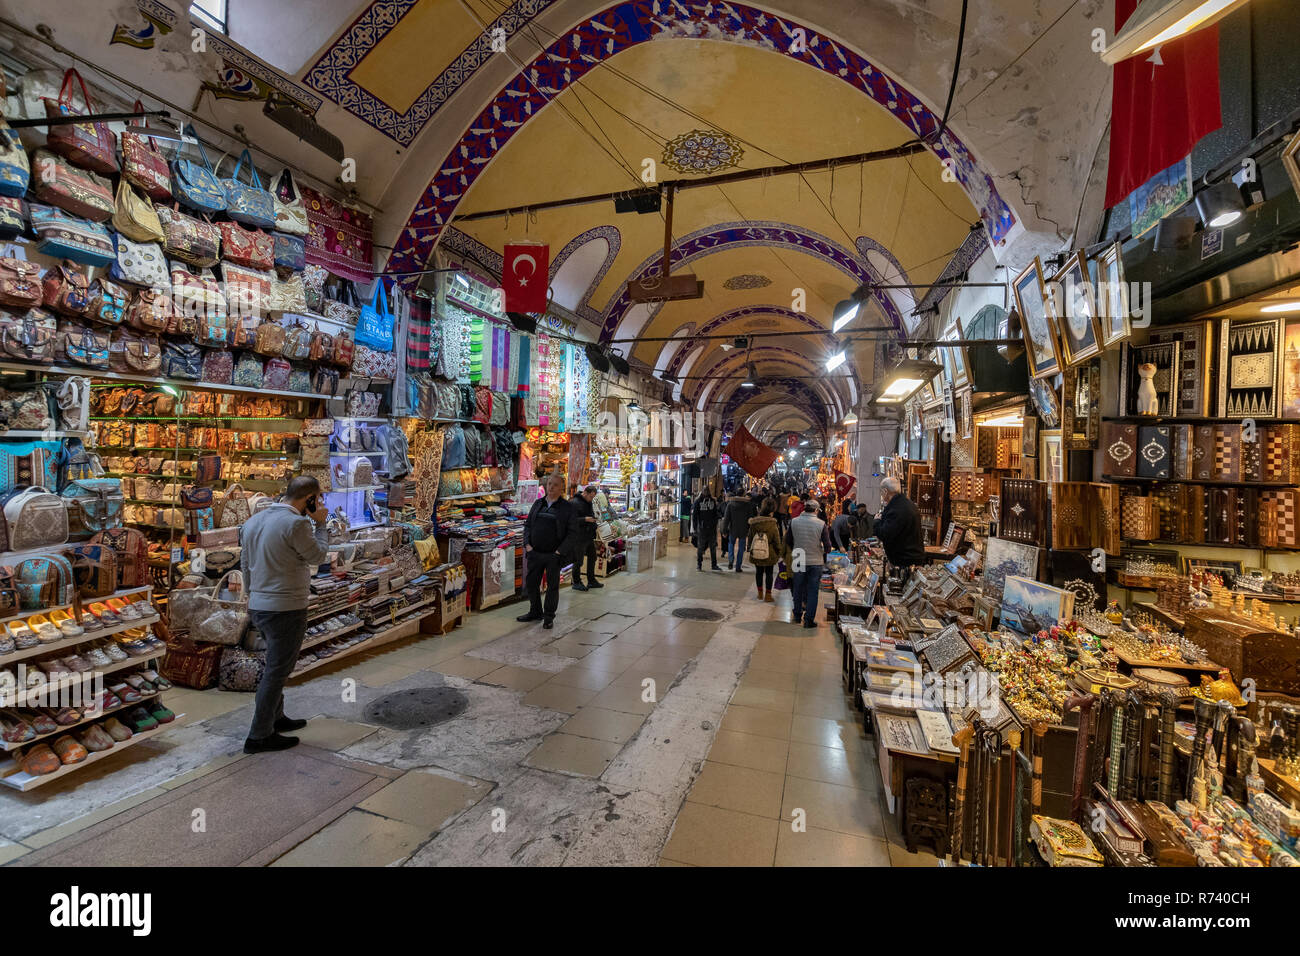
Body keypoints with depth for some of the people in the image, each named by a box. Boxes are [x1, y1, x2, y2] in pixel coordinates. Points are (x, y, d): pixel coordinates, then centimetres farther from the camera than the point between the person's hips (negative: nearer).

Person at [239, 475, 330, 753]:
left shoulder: (252, 521, 8)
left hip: (258, 608, 9)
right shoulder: (296, 524, -20)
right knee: (277, 672, 4)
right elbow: (317, 556, -7)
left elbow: (245, 566, 15)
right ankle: (259, 736, 14)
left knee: (276, 665, 24)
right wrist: (320, 524, 1)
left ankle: (275, 718, 37)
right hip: (286, 610, -9)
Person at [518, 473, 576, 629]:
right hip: (535, 553, 4)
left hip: (554, 555, -4)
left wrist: (559, 552, -13)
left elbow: (571, 532, -7)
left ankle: (549, 617, 20)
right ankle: (535, 613, 31)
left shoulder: (567, 507, -4)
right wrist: (527, 545, 0)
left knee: (552, 586, 6)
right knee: (531, 583, 13)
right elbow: (527, 525, 13)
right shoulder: (538, 503, 9)